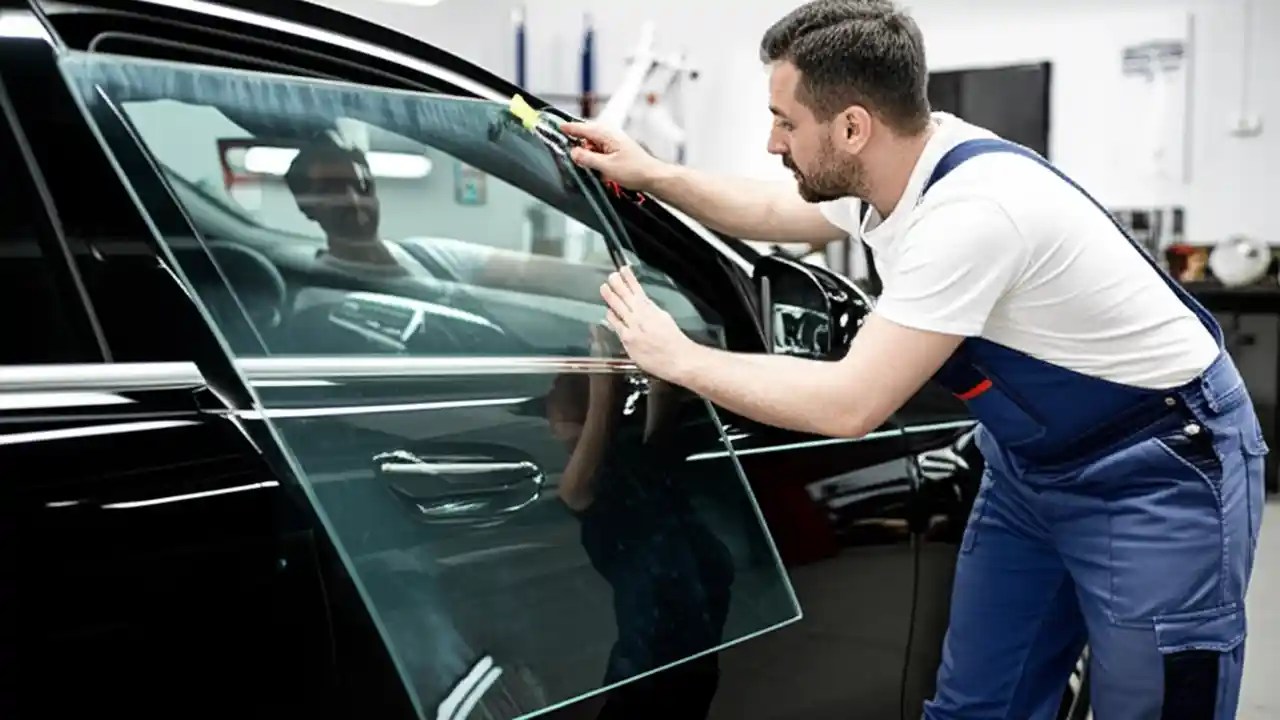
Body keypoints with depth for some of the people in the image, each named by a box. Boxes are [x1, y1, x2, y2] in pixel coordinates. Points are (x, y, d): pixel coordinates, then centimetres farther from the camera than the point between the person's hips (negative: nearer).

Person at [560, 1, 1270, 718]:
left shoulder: (971, 208, -32)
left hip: (1164, 470, -8)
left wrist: (680, 358, -21)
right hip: (1033, 463, 8)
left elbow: (851, 404, -30)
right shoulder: (893, 167, -5)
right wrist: (653, 175, 11)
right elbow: (775, 213, 18)